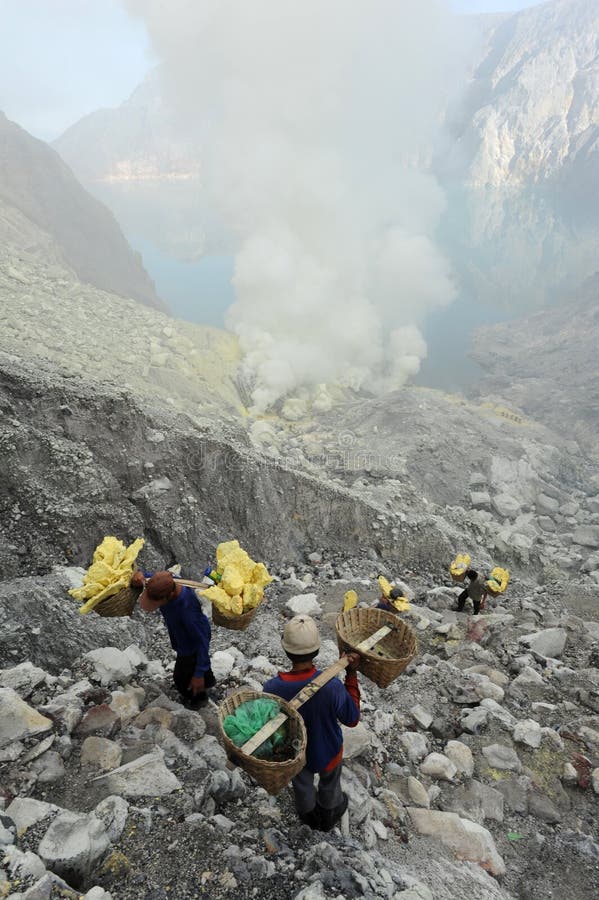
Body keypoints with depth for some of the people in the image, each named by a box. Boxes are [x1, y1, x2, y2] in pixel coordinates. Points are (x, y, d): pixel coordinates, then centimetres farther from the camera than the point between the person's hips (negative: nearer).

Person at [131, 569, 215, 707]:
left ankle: (198, 697, 53)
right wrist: (138, 576, -34)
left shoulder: (187, 609, -46)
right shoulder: (164, 582, -28)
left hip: (191, 648, -7)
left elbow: (202, 641, -34)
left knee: (182, 679, 21)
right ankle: (208, 680, 66)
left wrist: (199, 674, -28)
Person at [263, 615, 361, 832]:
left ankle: (308, 815, 63)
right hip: (326, 752, -1)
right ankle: (328, 815, 62)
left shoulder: (272, 689, -34)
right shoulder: (332, 686, -39)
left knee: (302, 785, 34)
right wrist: (351, 673, -22)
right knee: (329, 785, 33)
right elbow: (352, 719, -19)